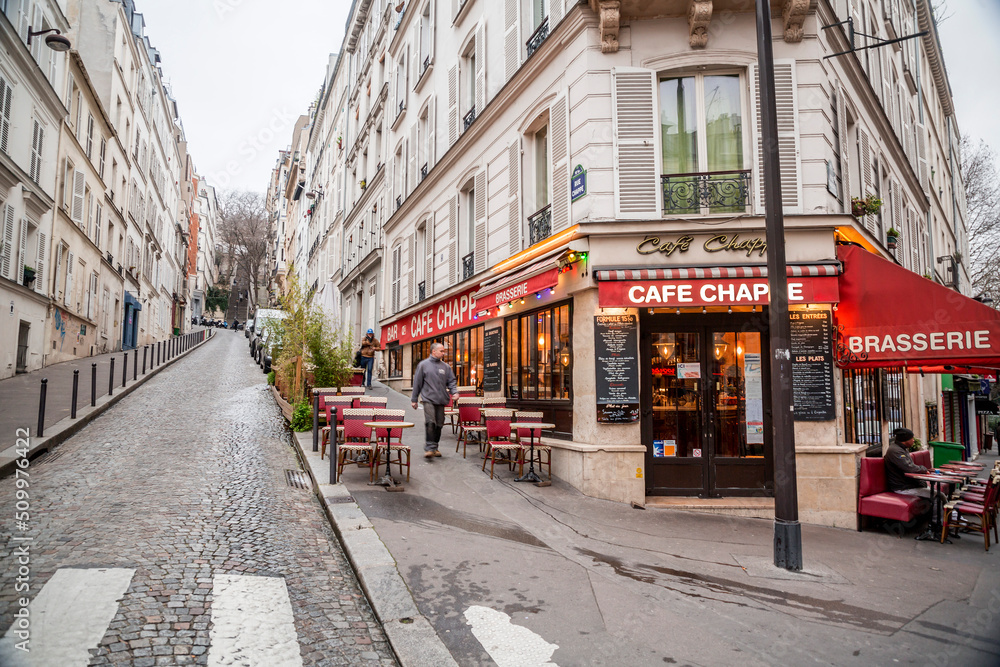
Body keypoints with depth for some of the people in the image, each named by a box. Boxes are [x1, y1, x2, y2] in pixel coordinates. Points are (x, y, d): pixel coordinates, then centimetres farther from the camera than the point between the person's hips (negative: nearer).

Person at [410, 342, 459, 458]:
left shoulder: (446, 367, 11)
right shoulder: (423, 365, 2)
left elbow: (451, 381, 12)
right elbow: (417, 382, 4)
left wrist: (454, 392, -8)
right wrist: (414, 399, 5)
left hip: (441, 400, 4)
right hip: (428, 399, -4)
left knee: (439, 424, 7)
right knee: (430, 422, -17)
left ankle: (435, 447, 20)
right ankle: (429, 448, -14)